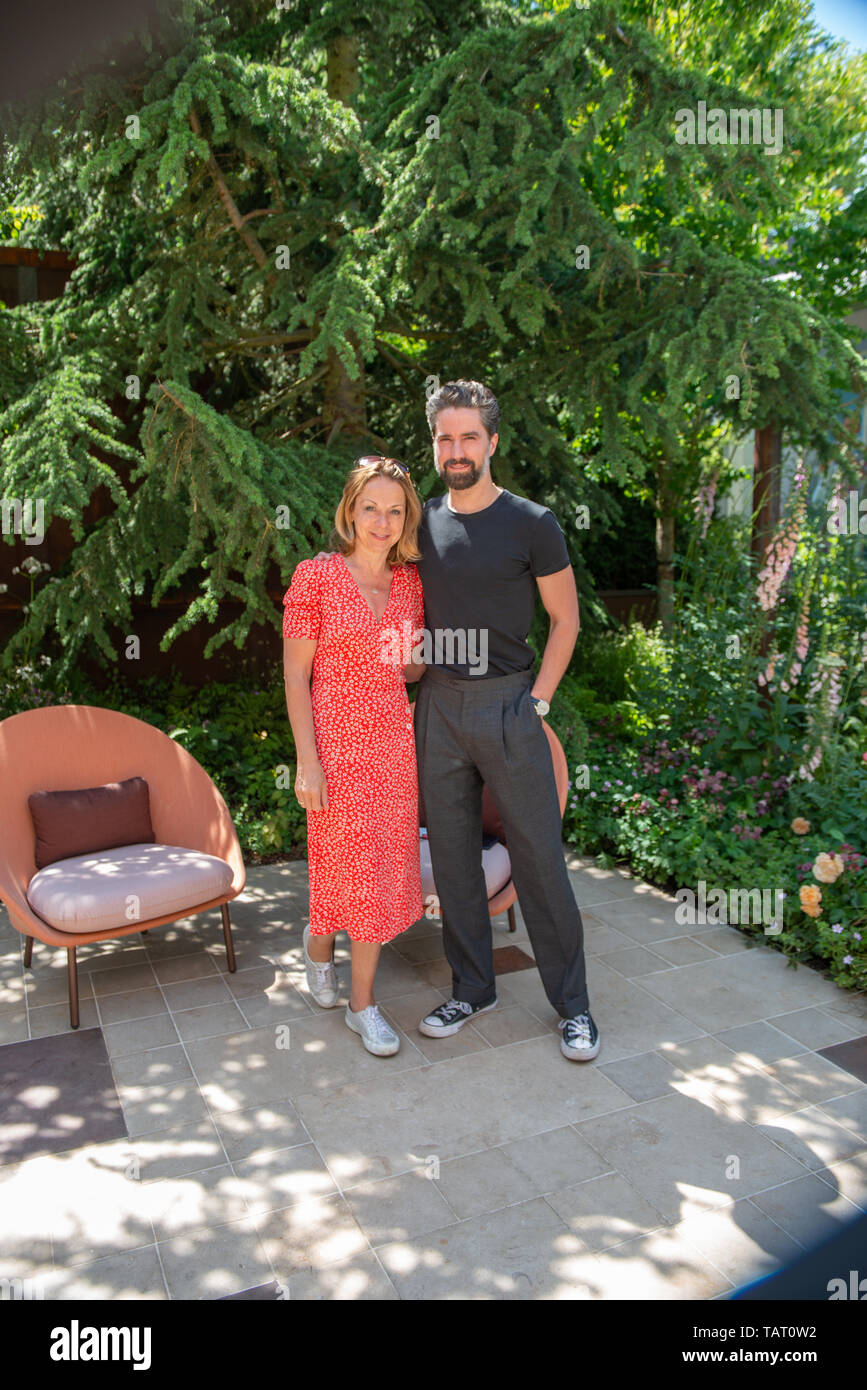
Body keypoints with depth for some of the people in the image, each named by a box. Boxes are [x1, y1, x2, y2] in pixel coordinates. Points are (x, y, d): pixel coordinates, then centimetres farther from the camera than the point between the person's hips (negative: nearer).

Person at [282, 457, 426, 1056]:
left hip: (396, 741, 5)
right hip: (339, 741, -4)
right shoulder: (317, 576, -7)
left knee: (384, 865, 10)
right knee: (350, 863, 4)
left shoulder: (411, 580, 6)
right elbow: (296, 675, -8)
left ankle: (362, 1001, 28)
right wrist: (307, 760, -13)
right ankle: (320, 944, 37)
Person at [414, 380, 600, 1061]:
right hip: (438, 707, 4)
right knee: (453, 855, 11)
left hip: (508, 705, -4)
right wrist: (421, 686, 8)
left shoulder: (531, 524, -4)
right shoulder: (423, 523, 8)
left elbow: (566, 621, 1)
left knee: (540, 857, 2)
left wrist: (537, 701, -5)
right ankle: (473, 990, 27)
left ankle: (573, 1004, 17)